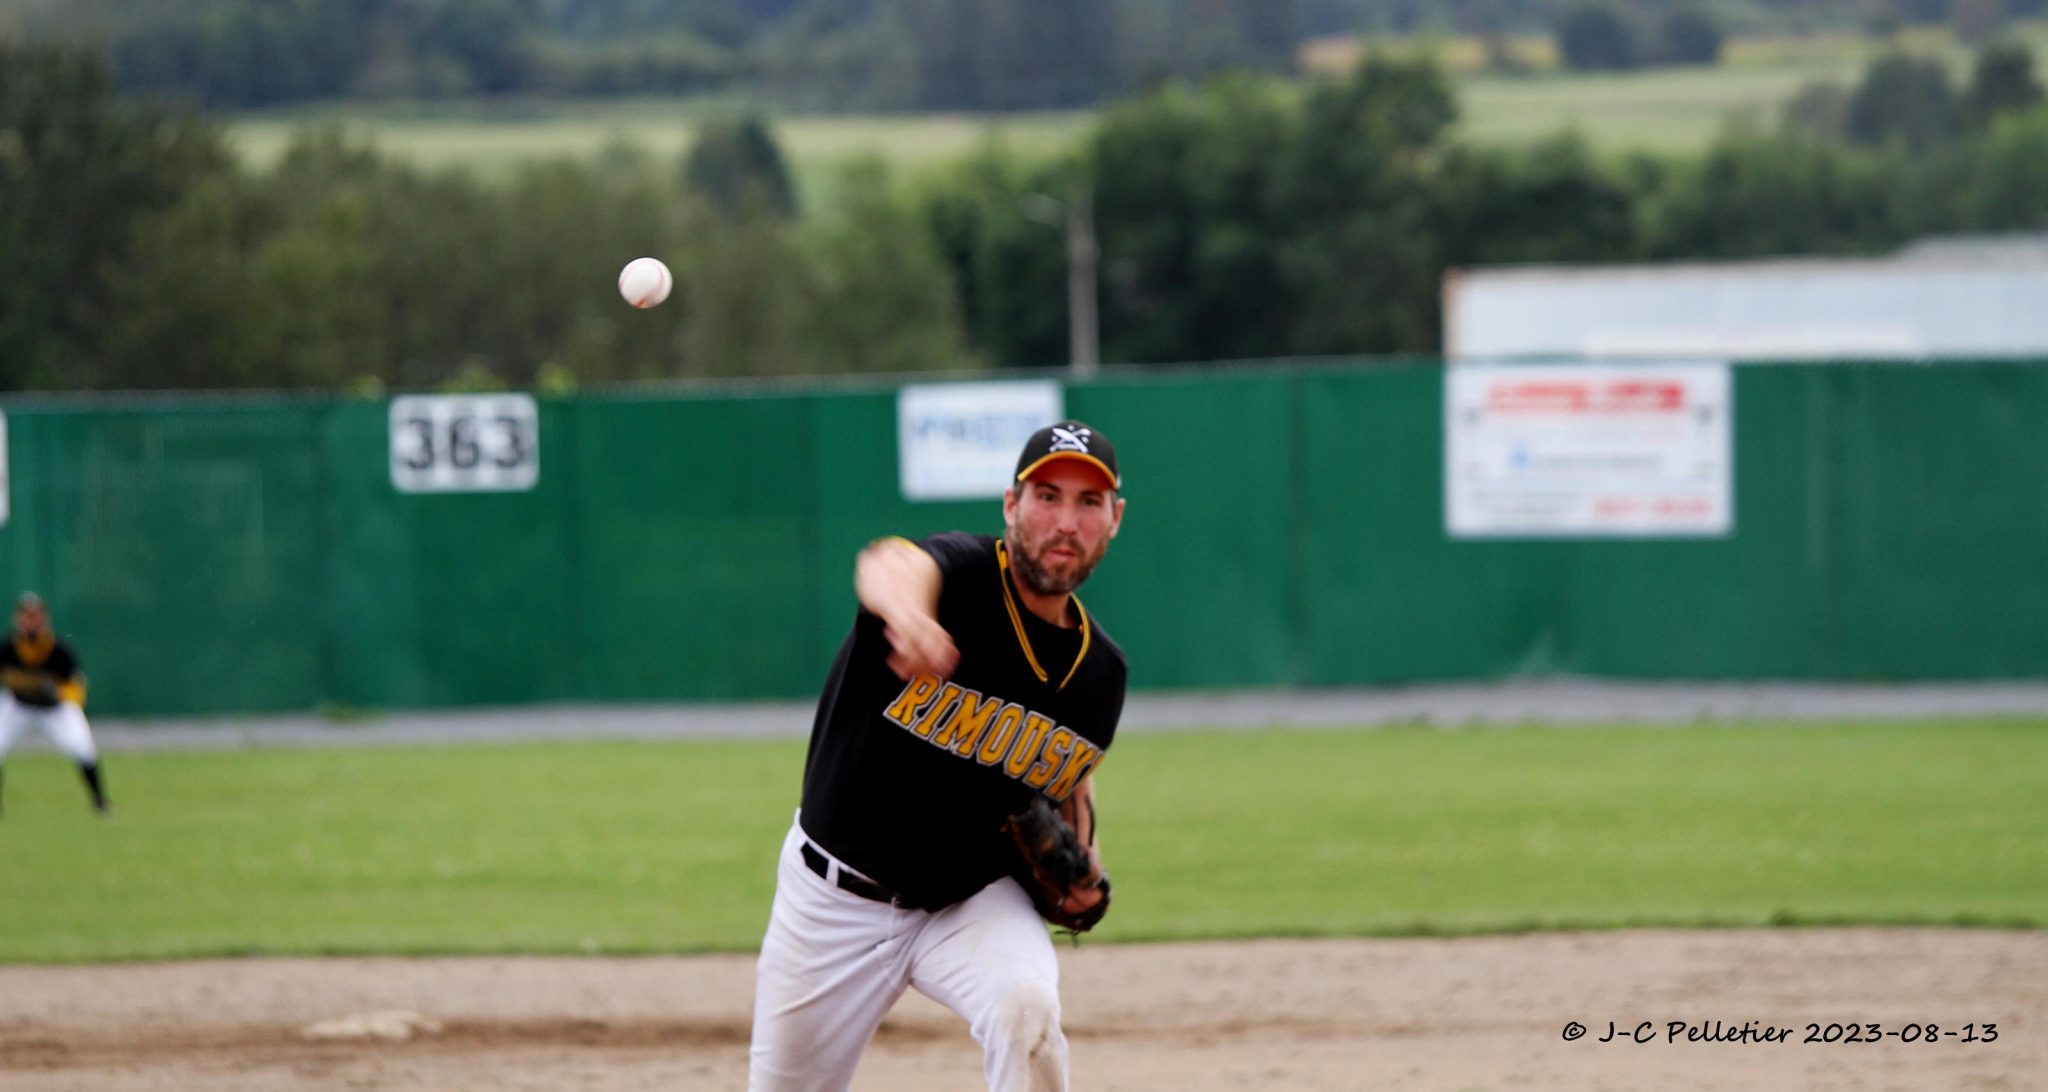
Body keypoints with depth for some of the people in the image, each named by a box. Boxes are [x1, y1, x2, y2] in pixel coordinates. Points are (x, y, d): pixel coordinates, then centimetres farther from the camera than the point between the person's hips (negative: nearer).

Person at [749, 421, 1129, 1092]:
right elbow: (888, 565, -49)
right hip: (836, 901, -2)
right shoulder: (961, 574, -21)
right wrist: (905, 610, -73)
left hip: (976, 900, 2)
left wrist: (1083, 860, -1)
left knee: (1025, 1003, -30)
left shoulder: (1099, 670, -4)